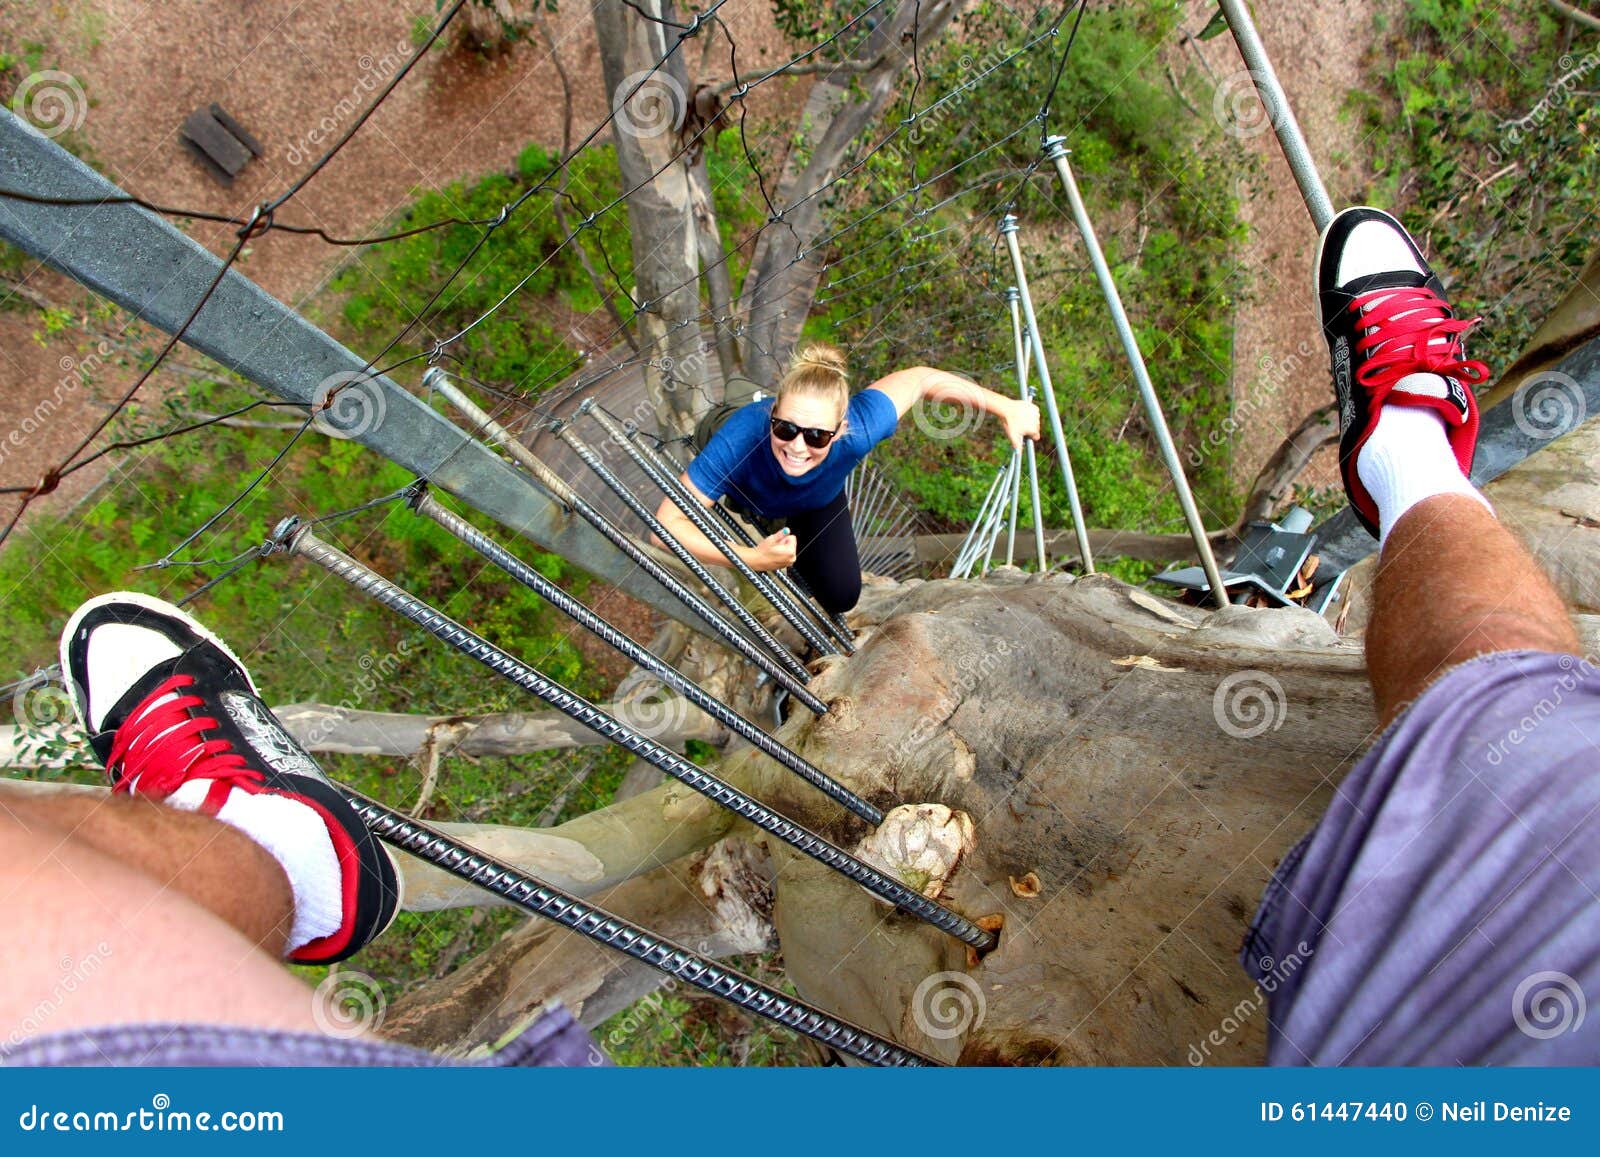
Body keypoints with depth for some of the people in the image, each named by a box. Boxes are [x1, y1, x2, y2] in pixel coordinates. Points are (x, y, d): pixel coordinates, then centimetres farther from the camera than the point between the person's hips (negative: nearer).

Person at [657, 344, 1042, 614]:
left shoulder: (855, 432, -45)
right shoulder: (741, 439, -49)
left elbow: (919, 378, -28)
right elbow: (667, 522, -46)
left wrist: (1006, 408, -24)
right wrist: (750, 558, -53)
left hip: (817, 501, 1)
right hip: (745, 495, -1)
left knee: (840, 597, 2)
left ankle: (783, 534, 26)